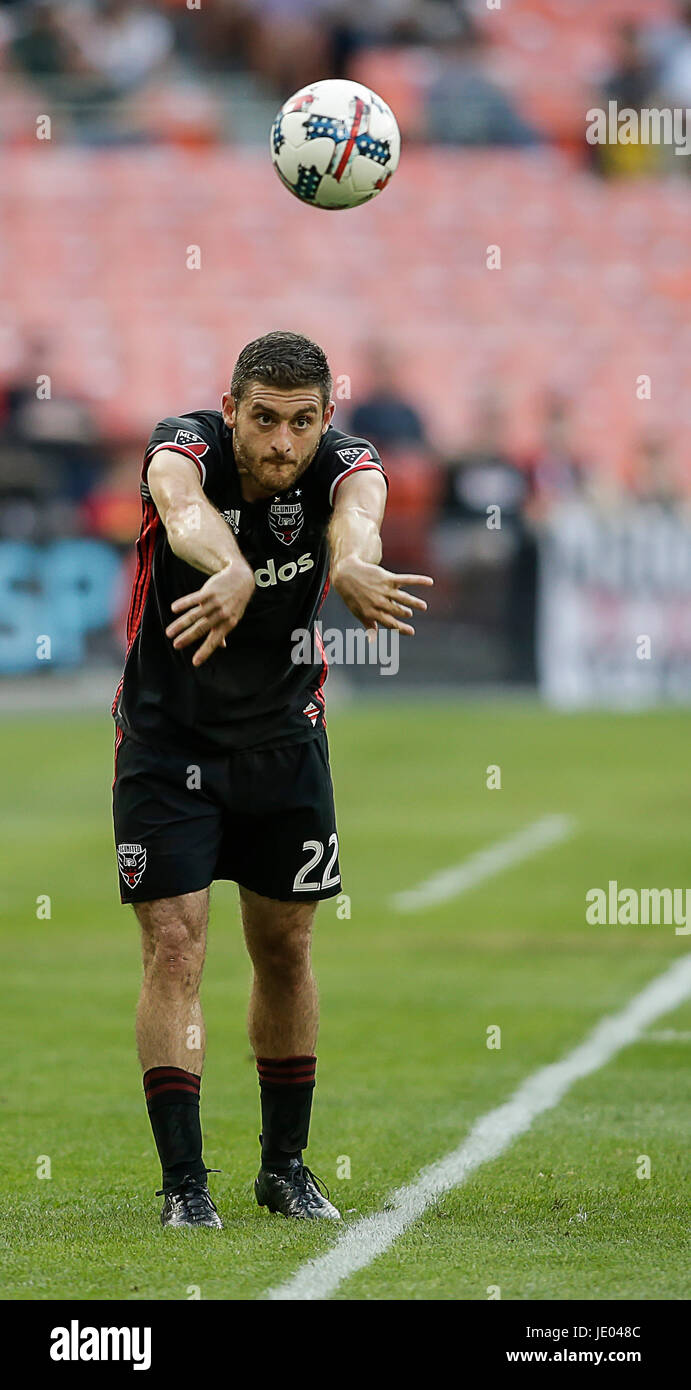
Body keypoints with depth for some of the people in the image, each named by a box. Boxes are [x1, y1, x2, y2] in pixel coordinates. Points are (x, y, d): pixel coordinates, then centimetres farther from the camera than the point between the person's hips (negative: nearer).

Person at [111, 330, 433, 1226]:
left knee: (286, 950, 11)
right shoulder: (184, 447, -24)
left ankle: (285, 1165, 26)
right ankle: (183, 1179, -6)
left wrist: (353, 558, -69)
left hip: (284, 739, 3)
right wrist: (231, 572, -73)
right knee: (174, 950, -10)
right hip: (167, 741, -3)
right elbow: (186, 512, -49)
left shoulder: (344, 465, -18)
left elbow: (358, 513, -43)